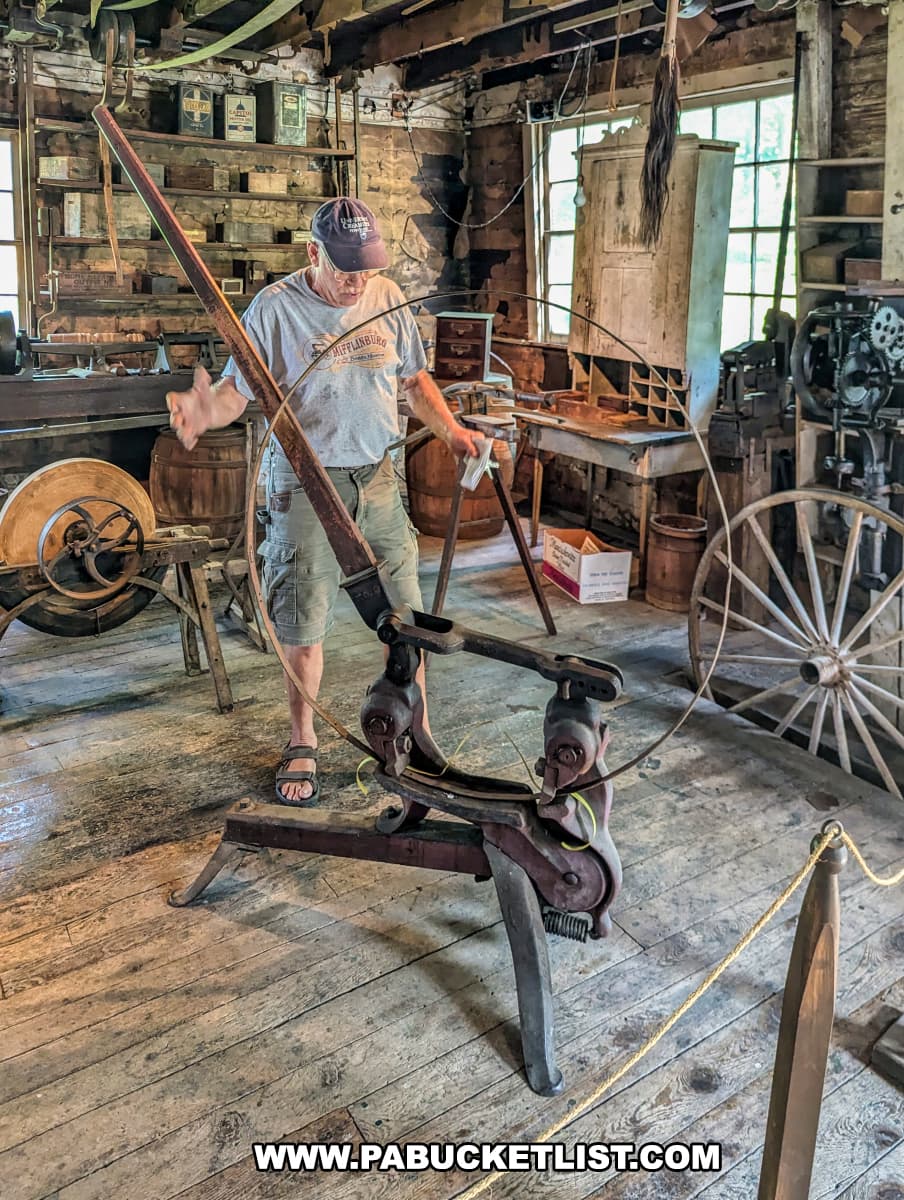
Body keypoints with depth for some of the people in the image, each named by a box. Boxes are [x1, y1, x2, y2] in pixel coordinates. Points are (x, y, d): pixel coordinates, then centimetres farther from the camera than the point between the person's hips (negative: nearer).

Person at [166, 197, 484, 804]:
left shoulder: (387, 298, 2)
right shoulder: (274, 307, -10)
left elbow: (414, 378, 13)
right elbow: (236, 389, -10)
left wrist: (451, 430, -3)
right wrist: (204, 412, -34)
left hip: (378, 478, 3)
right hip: (305, 484, -3)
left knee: (403, 611, 8)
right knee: (305, 622, 4)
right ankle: (302, 744, 24)